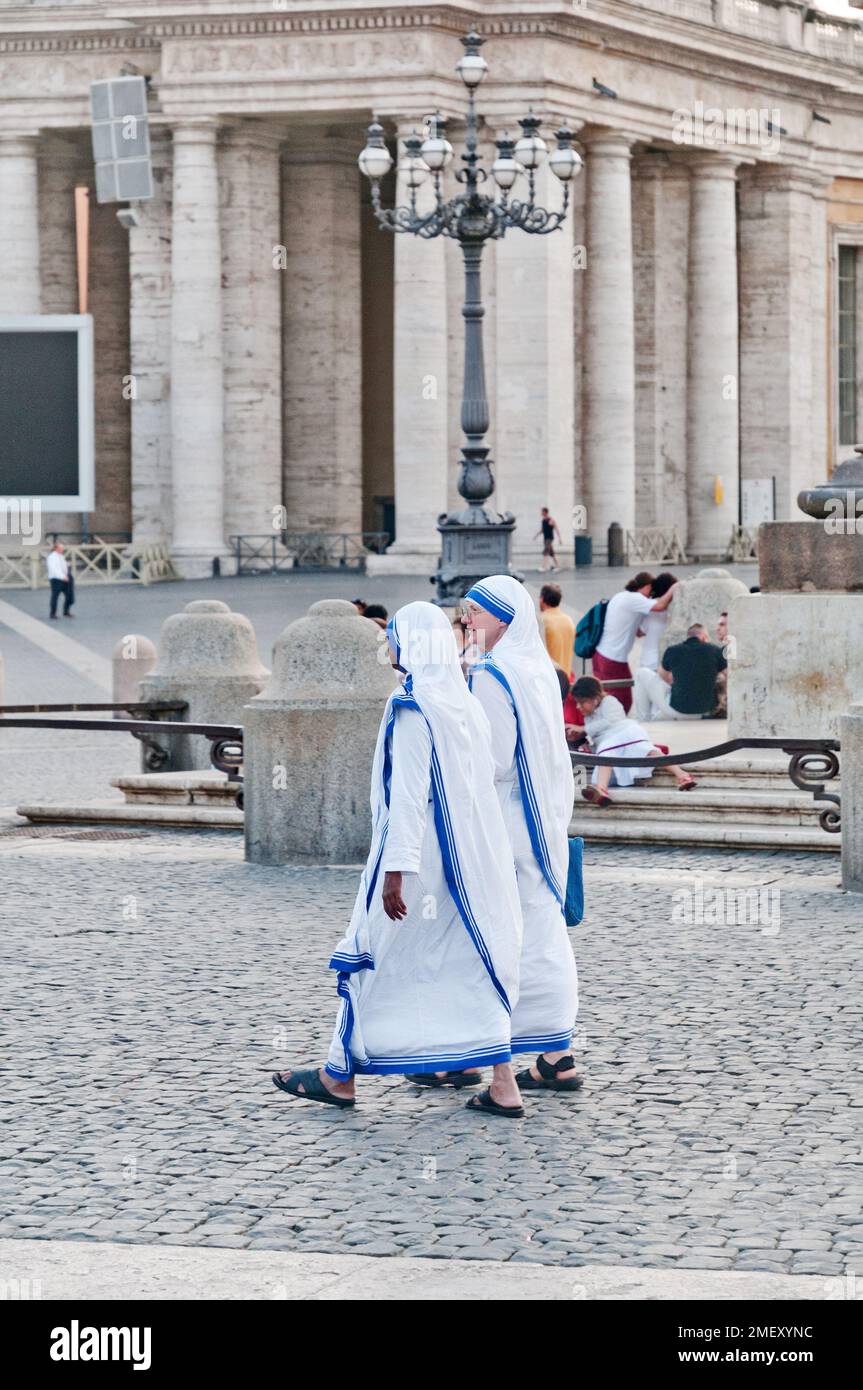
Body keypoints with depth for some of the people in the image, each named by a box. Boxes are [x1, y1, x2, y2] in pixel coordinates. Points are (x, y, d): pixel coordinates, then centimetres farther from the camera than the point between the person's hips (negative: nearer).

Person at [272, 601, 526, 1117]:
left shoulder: (412, 709, -15)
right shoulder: (468, 705, 9)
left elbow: (409, 794, -21)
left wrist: (396, 868, -22)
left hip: (423, 858, -7)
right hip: (470, 860, 7)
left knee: (377, 960, 5)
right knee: (470, 963, 9)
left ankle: (342, 1076, 15)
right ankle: (503, 1087, 3)